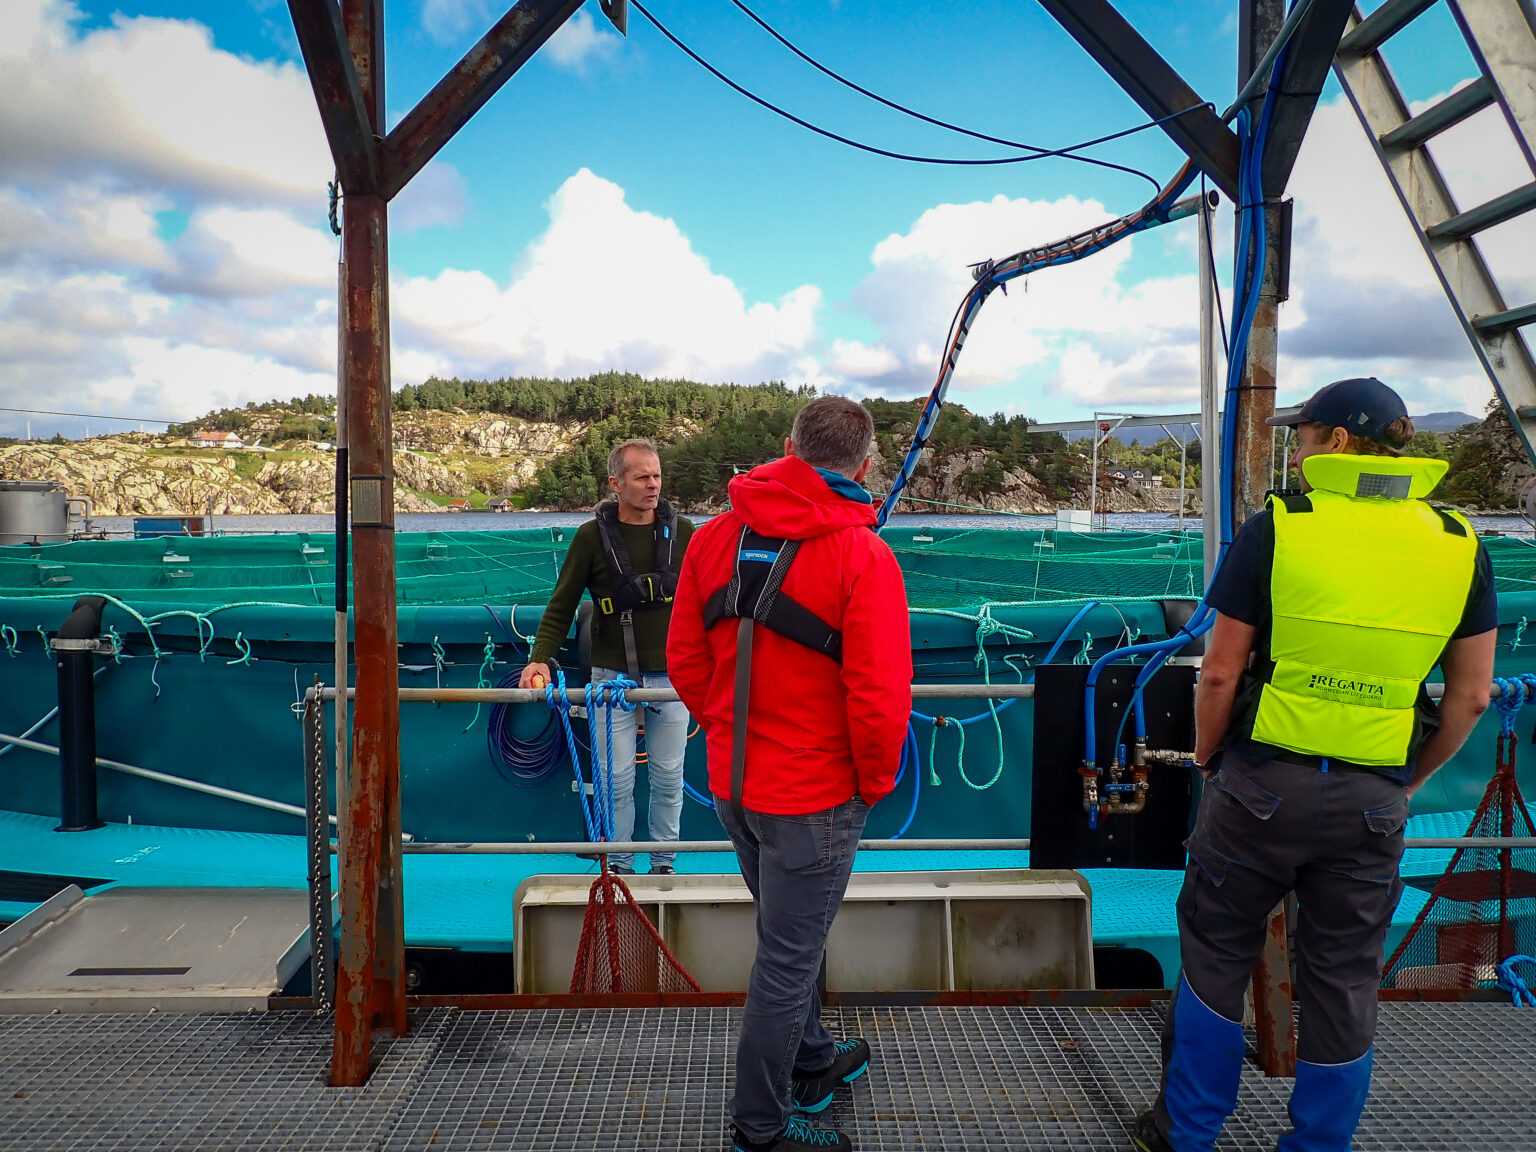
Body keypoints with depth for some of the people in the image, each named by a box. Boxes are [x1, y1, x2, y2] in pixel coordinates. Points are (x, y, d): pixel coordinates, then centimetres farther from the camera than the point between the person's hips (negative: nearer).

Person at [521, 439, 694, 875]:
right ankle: (618, 864, 23)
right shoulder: (592, 536, -3)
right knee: (617, 779, 5)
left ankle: (663, 863, 26)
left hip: (671, 676, 1)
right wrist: (540, 657, -13)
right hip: (613, 677, -1)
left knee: (668, 777, 10)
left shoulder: (682, 532, 2)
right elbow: (561, 606, 0)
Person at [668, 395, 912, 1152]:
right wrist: (876, 782, -4)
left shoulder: (715, 537, -1)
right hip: (814, 795, -6)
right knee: (788, 958, 10)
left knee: (786, 937, 26)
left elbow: (685, 663, 5)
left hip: (731, 784, 6)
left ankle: (811, 1063, 47)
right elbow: (880, 699, -21)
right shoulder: (862, 556, -18)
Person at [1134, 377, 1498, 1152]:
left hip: (1262, 783, -3)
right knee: (1344, 980, 16)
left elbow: (1220, 673, -10)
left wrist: (1208, 760, 6)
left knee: (1215, 956, 14)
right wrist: (1407, 781, 16)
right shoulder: (1458, 543, 1)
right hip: (1373, 803, 3)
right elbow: (1471, 696, 5)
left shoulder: (1276, 527, -11)